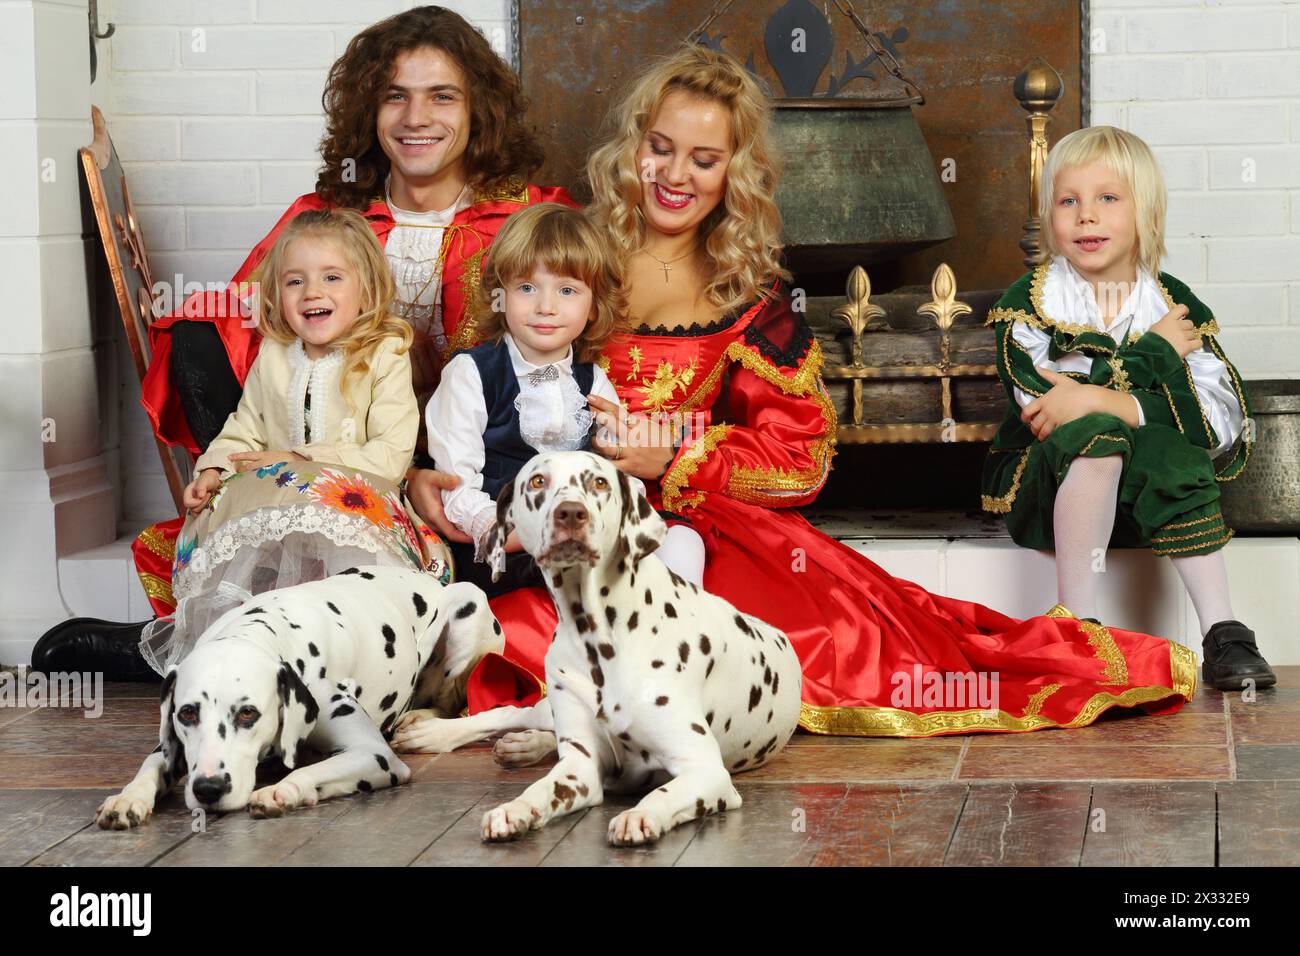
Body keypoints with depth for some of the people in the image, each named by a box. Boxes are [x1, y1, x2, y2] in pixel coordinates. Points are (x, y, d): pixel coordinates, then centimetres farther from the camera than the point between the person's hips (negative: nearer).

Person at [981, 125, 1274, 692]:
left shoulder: (1177, 307, 1)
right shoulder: (1027, 304, -3)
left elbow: (1225, 422, -13)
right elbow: (1043, 409, -19)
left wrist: (1104, 399, -25)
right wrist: (1154, 355, -14)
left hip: (1151, 496, 2)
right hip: (1044, 492, -2)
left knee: (1166, 445, -28)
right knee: (1097, 433, -31)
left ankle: (1222, 633, -27)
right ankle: (1076, 624, -29)